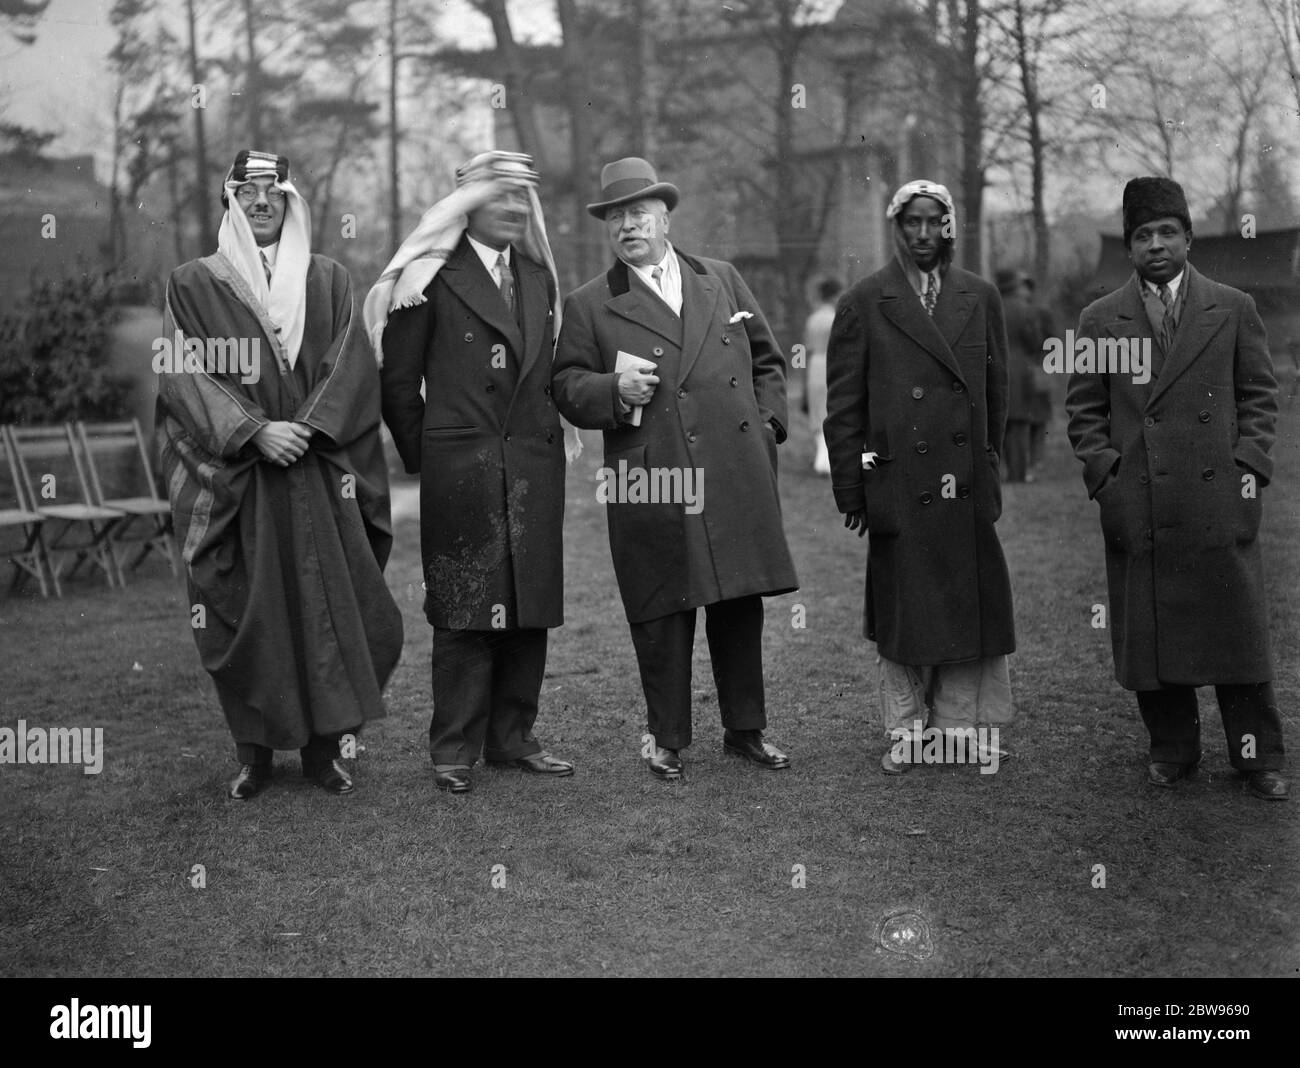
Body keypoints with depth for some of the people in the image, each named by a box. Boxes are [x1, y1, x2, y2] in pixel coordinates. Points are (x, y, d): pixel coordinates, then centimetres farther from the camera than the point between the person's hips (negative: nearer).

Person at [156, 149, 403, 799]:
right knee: (244, 616, 0)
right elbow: (185, 374, -3)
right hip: (232, 479, -1)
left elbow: (351, 366, 2)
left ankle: (324, 747, 10)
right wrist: (254, 431, -15)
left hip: (320, 475, 1)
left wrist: (307, 427, -13)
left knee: (331, 609, -1)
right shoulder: (193, 284, 7)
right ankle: (254, 753, 11)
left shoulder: (328, 281, 12)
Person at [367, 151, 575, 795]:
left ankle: (512, 738, 17)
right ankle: (455, 751, 6)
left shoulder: (538, 276, 16)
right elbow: (399, 381, -1)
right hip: (461, 471, -5)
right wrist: (425, 460, 3)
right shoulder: (432, 279, -2)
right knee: (464, 614, -2)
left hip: (534, 469, 6)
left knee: (529, 610, 7)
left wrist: (547, 445, 12)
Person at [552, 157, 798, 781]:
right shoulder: (588, 306, 6)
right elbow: (566, 389, 3)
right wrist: (615, 390, -15)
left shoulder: (723, 281, 16)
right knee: (661, 618, 2)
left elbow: (767, 360, 22)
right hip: (650, 487, -2)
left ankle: (746, 729, 24)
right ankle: (668, 741, 16)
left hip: (737, 474, 3)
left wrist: (767, 422, 9)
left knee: (741, 608, 9)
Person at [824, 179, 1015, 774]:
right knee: (902, 610, 4)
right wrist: (850, 490, -2)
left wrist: (988, 465, 13)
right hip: (896, 487, -2)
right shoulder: (864, 304, 1)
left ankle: (960, 726, 19)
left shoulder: (981, 298, 9)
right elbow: (843, 406, 0)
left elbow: (996, 393, 15)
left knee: (970, 604, 6)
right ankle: (905, 732, 17)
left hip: (967, 486, 3)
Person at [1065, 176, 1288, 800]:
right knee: (1149, 632, 4)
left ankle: (1259, 757, 13)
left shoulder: (1233, 309, 9)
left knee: (1237, 627, 2)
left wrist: (1250, 465, -1)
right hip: (1135, 506, 1)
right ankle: (1172, 749, 18)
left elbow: (1259, 395, 10)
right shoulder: (1099, 320, 9)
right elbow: (1084, 410, 11)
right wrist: (1104, 471, -1)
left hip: (1220, 498, 0)